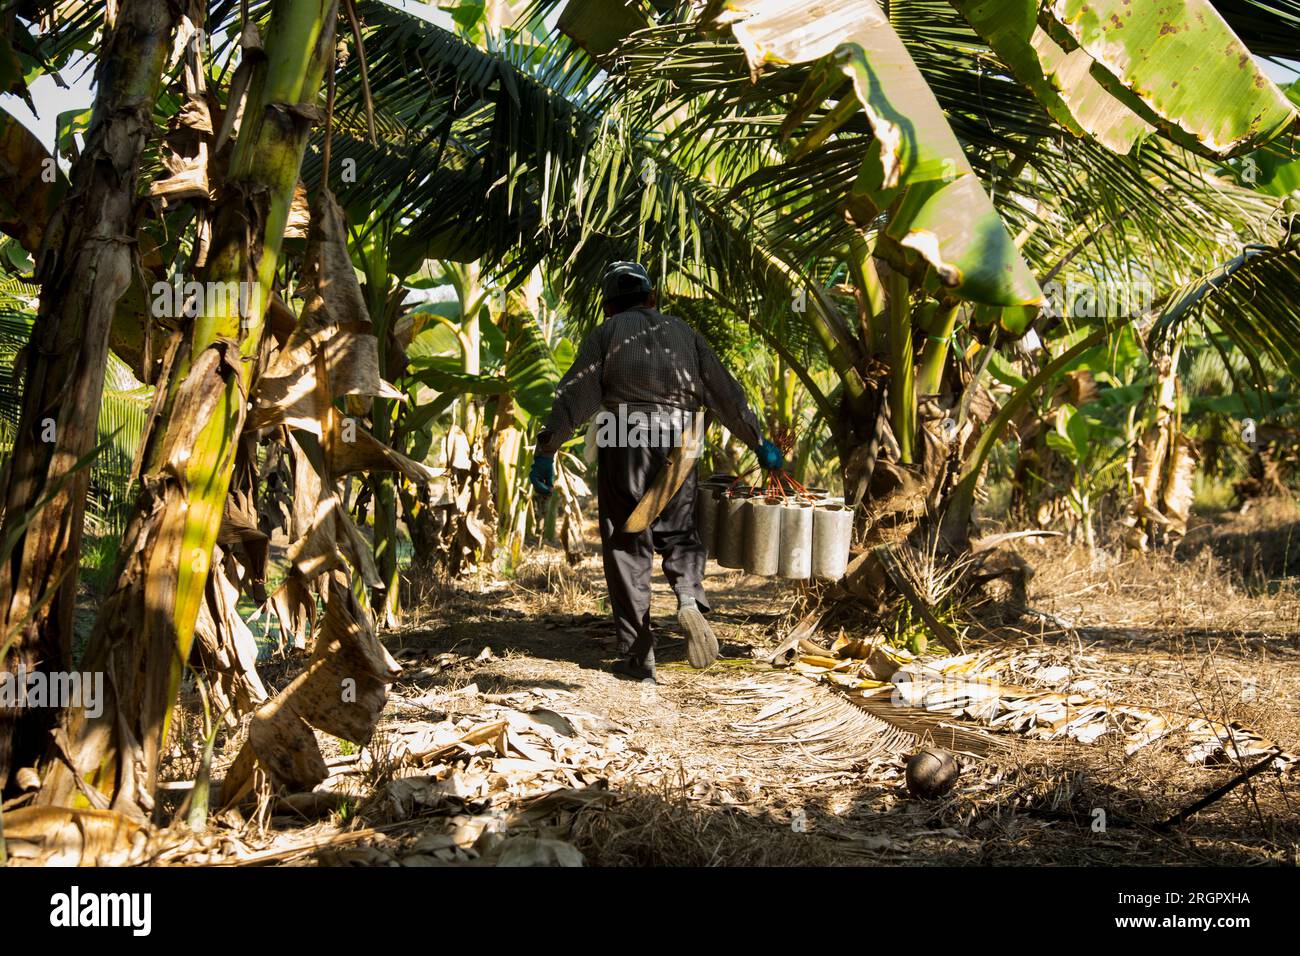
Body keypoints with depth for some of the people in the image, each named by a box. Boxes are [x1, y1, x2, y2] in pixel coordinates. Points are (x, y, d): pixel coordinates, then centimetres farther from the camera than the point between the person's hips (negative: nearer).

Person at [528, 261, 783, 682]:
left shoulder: (606, 334, 11)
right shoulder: (683, 332, 19)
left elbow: (575, 395, -1)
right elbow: (725, 393, 17)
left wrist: (545, 451, -4)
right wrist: (759, 443, 25)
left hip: (623, 445, -2)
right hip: (677, 445, 2)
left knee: (627, 546, 3)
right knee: (679, 535, 17)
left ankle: (637, 657, 2)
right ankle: (690, 600, -14)